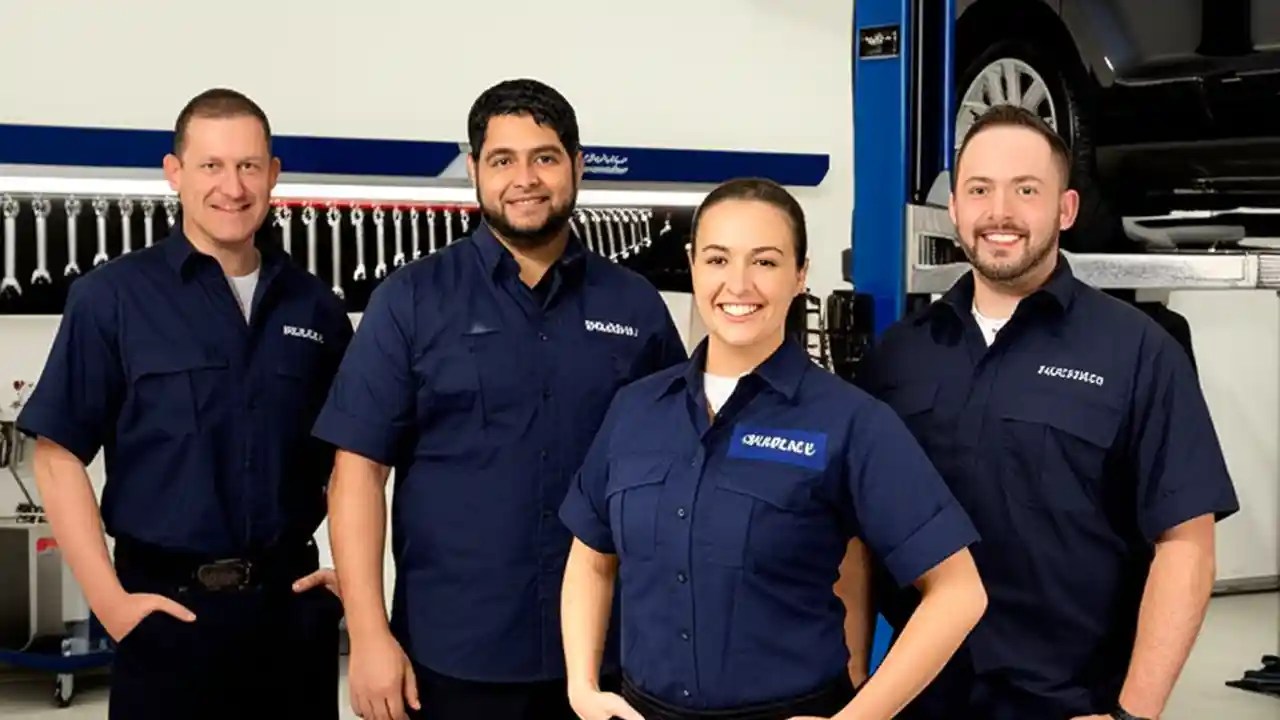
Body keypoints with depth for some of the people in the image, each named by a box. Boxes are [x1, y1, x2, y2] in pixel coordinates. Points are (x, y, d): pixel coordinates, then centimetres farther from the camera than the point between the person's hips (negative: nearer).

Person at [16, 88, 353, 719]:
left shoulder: (315, 308, 8)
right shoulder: (111, 297, -3)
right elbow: (60, 455, -5)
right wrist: (109, 599, -12)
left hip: (293, 602, 3)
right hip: (168, 604, -3)